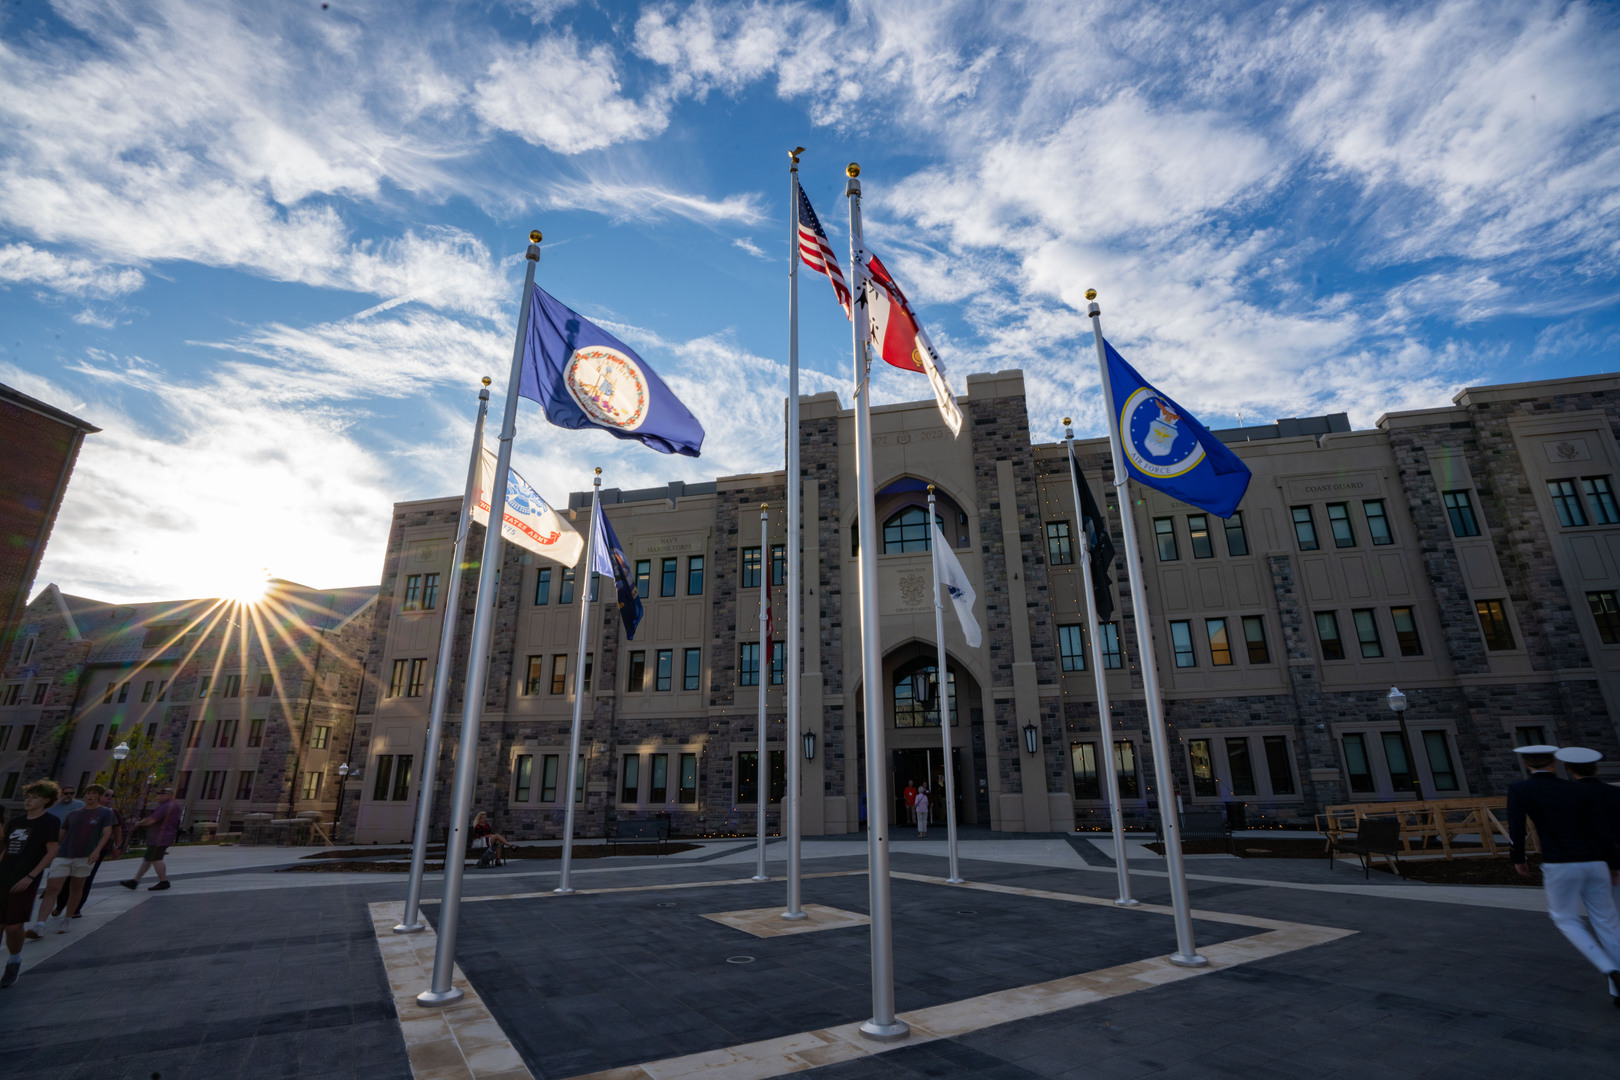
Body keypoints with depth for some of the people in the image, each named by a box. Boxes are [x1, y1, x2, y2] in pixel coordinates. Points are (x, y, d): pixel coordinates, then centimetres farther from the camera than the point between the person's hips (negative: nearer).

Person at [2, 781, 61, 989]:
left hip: (25, 883, -5)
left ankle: (14, 962, 19)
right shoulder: (14, 822, 13)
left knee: (14, 926, -4)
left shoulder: (50, 821, -5)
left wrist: (30, 876, -15)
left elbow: (52, 851, -9)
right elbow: (6, 850, 20)